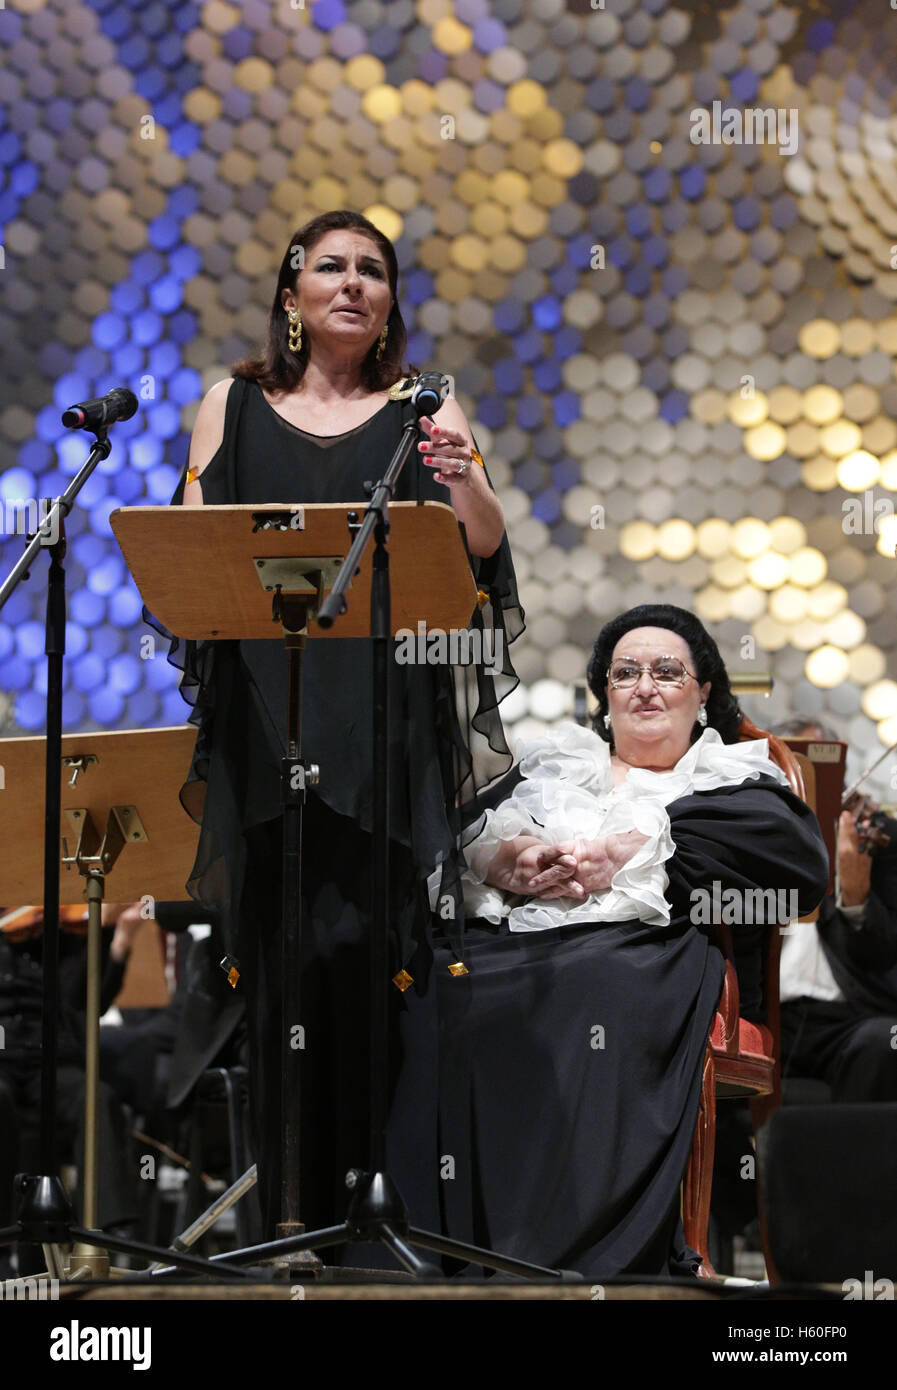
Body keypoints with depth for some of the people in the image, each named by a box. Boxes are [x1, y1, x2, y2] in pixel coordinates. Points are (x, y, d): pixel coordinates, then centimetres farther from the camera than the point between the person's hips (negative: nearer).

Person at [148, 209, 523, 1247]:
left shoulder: (421, 409, 10)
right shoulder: (235, 405, 15)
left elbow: (485, 543, -3)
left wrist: (464, 481, -24)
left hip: (390, 711, -1)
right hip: (265, 708, 1)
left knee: (390, 939, -8)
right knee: (277, 949, -2)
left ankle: (411, 1209, -6)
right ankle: (293, 1211, 4)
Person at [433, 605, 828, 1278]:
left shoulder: (735, 779, 24)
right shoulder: (551, 763, 35)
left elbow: (802, 858, 1)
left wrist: (636, 854, -5)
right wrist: (506, 856, -4)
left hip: (647, 947, -3)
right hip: (509, 941, 3)